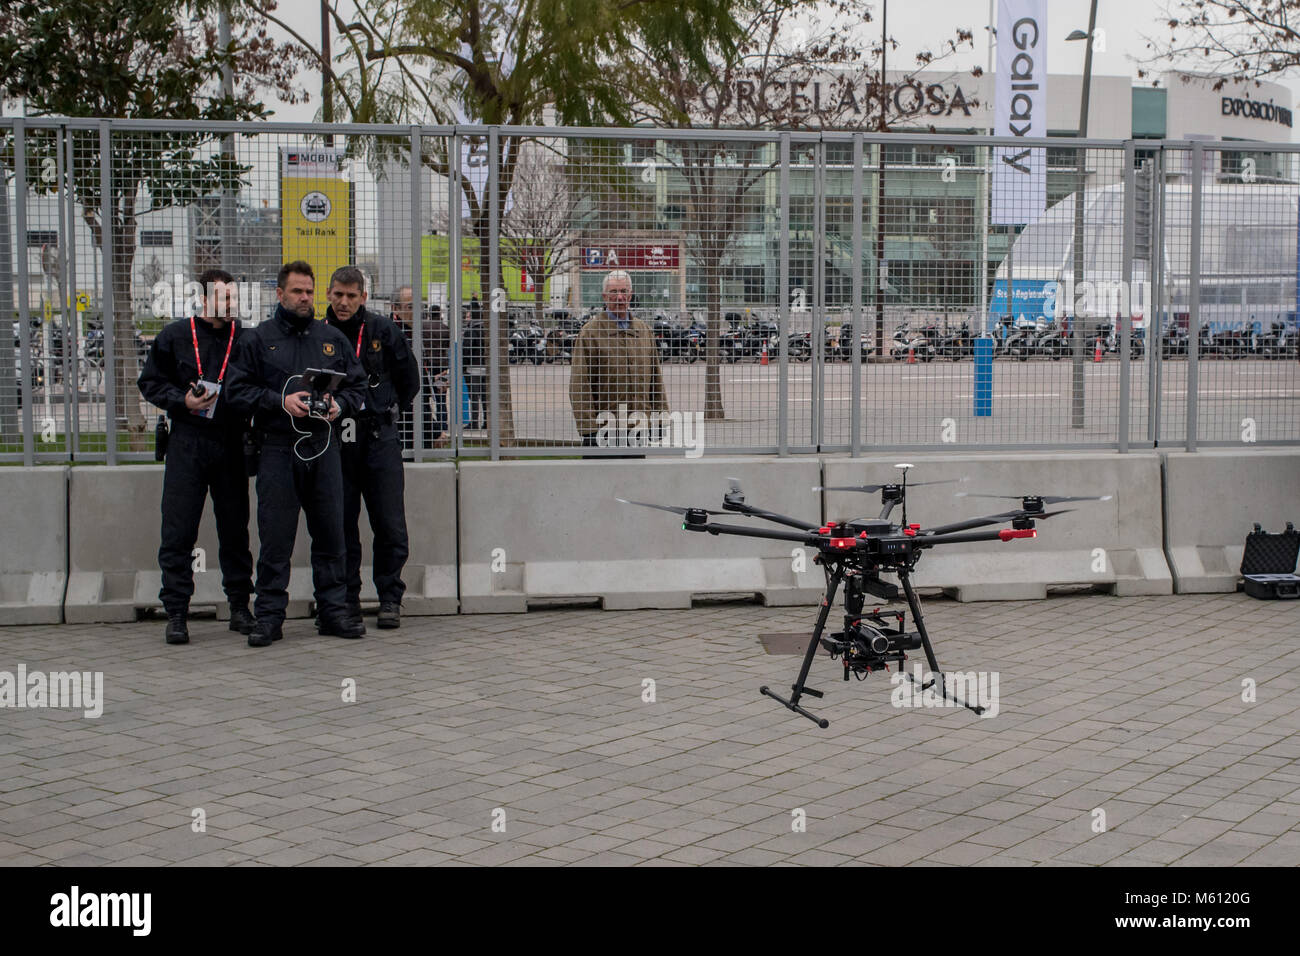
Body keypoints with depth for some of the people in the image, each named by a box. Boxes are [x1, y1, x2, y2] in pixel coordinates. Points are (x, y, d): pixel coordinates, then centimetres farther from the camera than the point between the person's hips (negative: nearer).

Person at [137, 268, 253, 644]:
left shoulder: (246, 339, 5)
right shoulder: (174, 336, 4)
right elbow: (150, 382, 7)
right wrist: (182, 401, -9)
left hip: (231, 445, 1)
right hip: (187, 444, -1)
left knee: (235, 529, 8)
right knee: (177, 533, -2)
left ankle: (240, 606, 19)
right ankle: (176, 614, 4)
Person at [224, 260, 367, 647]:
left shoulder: (333, 338, 13)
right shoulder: (257, 339, 5)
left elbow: (357, 385, 15)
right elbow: (239, 389, -1)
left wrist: (339, 405, -6)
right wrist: (281, 402, -14)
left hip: (324, 448, 3)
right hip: (278, 449, -3)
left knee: (330, 533, 6)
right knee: (275, 537, -2)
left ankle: (334, 610, 15)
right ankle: (269, 615, 6)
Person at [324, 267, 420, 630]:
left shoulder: (383, 330, 1)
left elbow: (409, 378, 12)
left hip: (379, 439, -1)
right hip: (334, 440, 1)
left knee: (390, 525, -3)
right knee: (341, 526, 5)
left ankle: (390, 599, 7)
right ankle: (346, 599, 14)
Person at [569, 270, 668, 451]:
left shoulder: (644, 330, 14)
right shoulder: (591, 332, -2)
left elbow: (656, 378, 18)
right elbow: (579, 385, -8)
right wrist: (588, 429, -14)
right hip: (605, 427, -5)